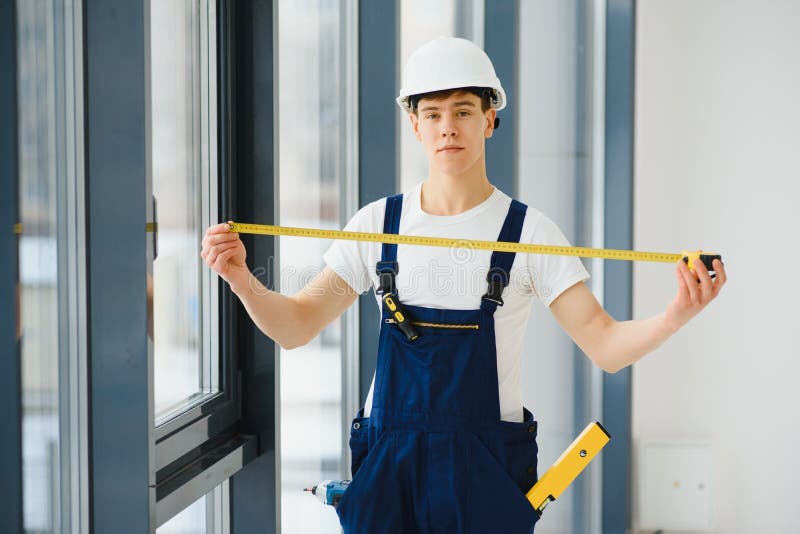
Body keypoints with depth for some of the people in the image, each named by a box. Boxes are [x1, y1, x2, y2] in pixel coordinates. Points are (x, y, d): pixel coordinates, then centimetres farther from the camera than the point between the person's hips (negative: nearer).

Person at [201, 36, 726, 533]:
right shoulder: (378, 223, 3)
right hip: (388, 464, 2)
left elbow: (606, 347, -7)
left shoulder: (528, 230, -4)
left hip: (487, 468, -2)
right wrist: (242, 280, -14)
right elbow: (296, 327, 4)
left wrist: (675, 316, -26)